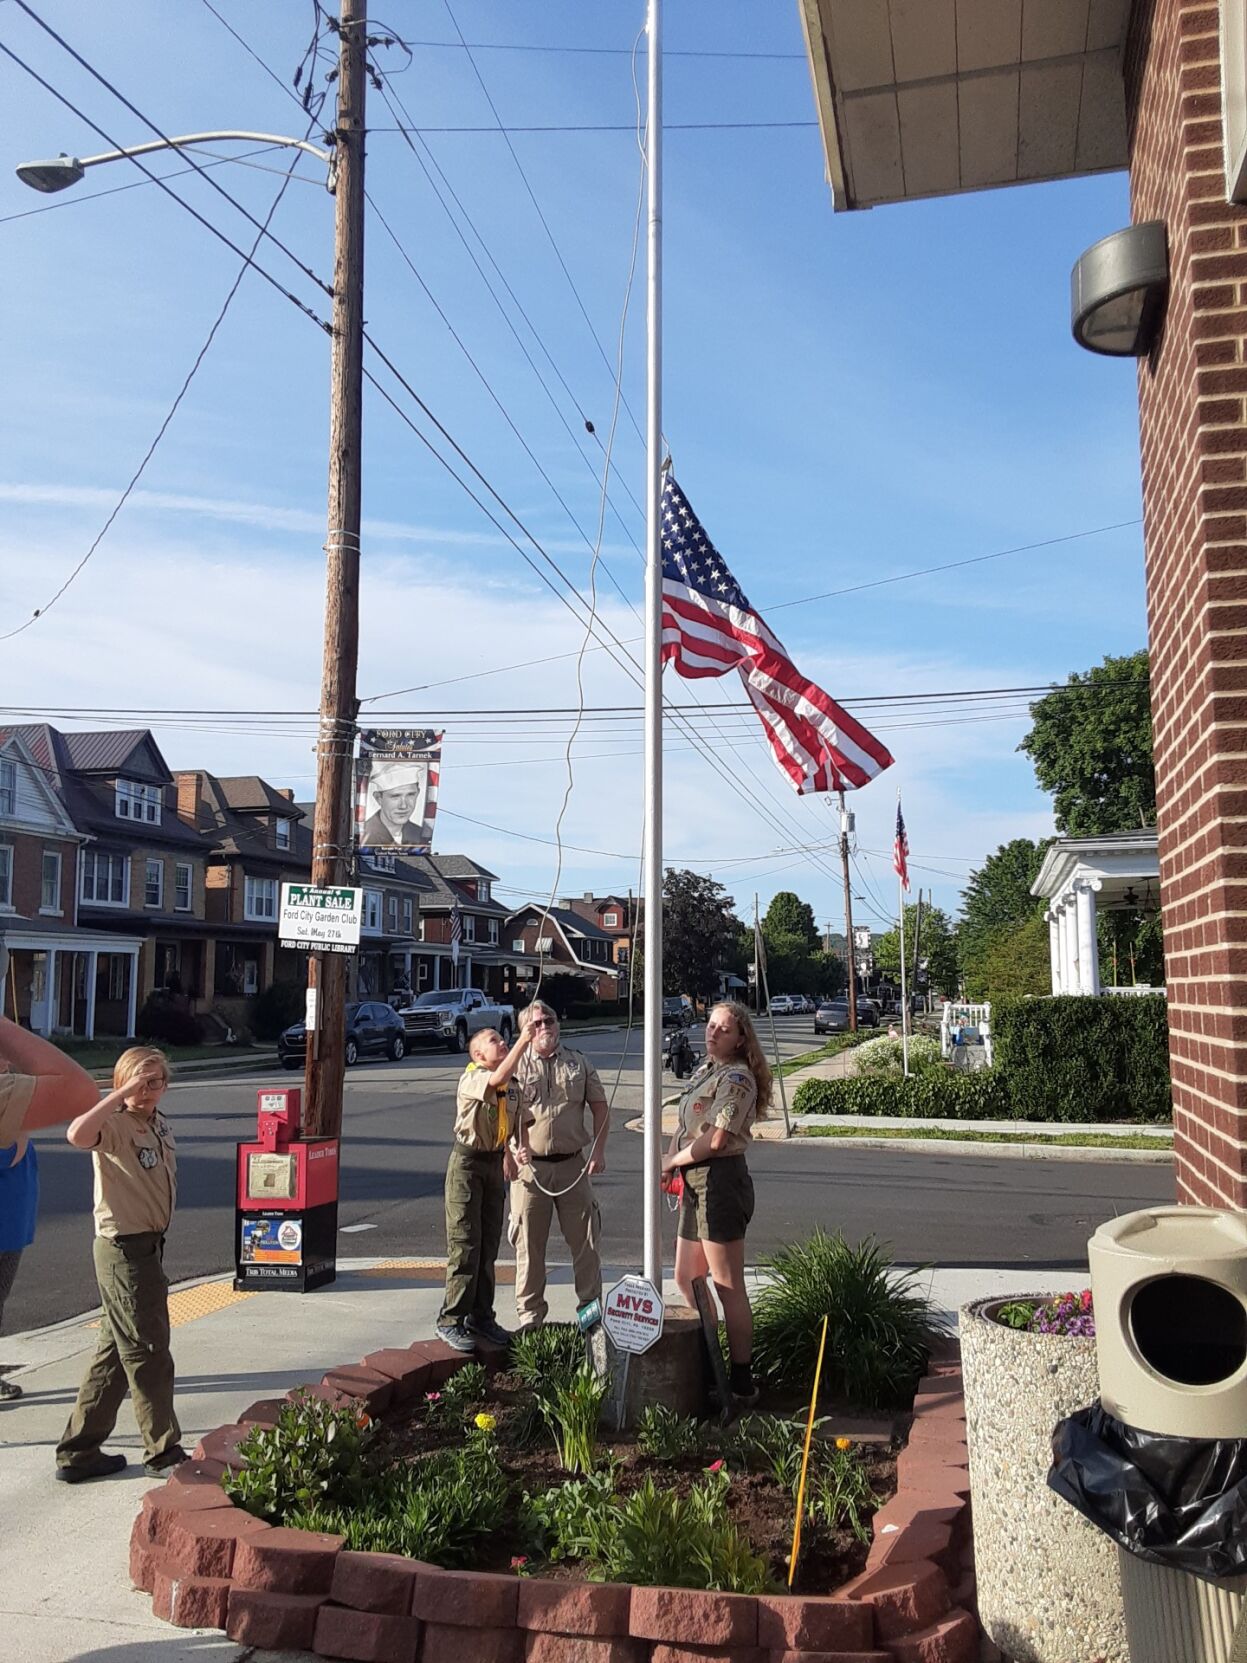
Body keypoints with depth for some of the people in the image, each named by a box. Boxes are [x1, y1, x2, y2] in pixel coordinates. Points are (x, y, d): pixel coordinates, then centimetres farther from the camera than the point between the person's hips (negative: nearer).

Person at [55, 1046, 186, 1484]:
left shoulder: (159, 1123, 8)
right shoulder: (114, 1125, -18)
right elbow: (78, 1134, -43)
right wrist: (121, 1094, -36)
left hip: (148, 1246, 9)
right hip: (124, 1250, -9)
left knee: (115, 1351, 16)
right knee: (149, 1354, 3)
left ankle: (78, 1452, 28)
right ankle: (164, 1452, 18)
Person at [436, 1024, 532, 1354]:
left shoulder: (506, 1086, 10)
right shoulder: (472, 1079, -14)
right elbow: (498, 1079, -37)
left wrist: (507, 1153, 15)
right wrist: (524, 1040, -34)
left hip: (494, 1163, 7)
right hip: (467, 1162, -7)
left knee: (489, 1244, 12)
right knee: (465, 1245, -7)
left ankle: (481, 1317, 22)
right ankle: (450, 1321, 2)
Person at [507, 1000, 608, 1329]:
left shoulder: (579, 1064, 9)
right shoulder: (516, 1067, 3)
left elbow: (600, 1108, 10)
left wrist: (598, 1150, 1)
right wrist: (516, 1148, -17)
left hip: (573, 1164, 2)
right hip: (530, 1166, -1)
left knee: (585, 1241, 6)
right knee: (529, 1245, 6)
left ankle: (591, 1308, 18)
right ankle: (530, 1315, 17)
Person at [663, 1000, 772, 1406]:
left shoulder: (736, 1078, -13)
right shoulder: (706, 1071, 17)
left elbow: (716, 1139, -22)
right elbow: (687, 1129, 21)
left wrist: (673, 1161, -8)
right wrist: (676, 1167, 2)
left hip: (720, 1181, -10)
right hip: (697, 1184, 10)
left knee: (728, 1287, -4)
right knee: (685, 1278, 19)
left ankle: (742, 1382, 4)